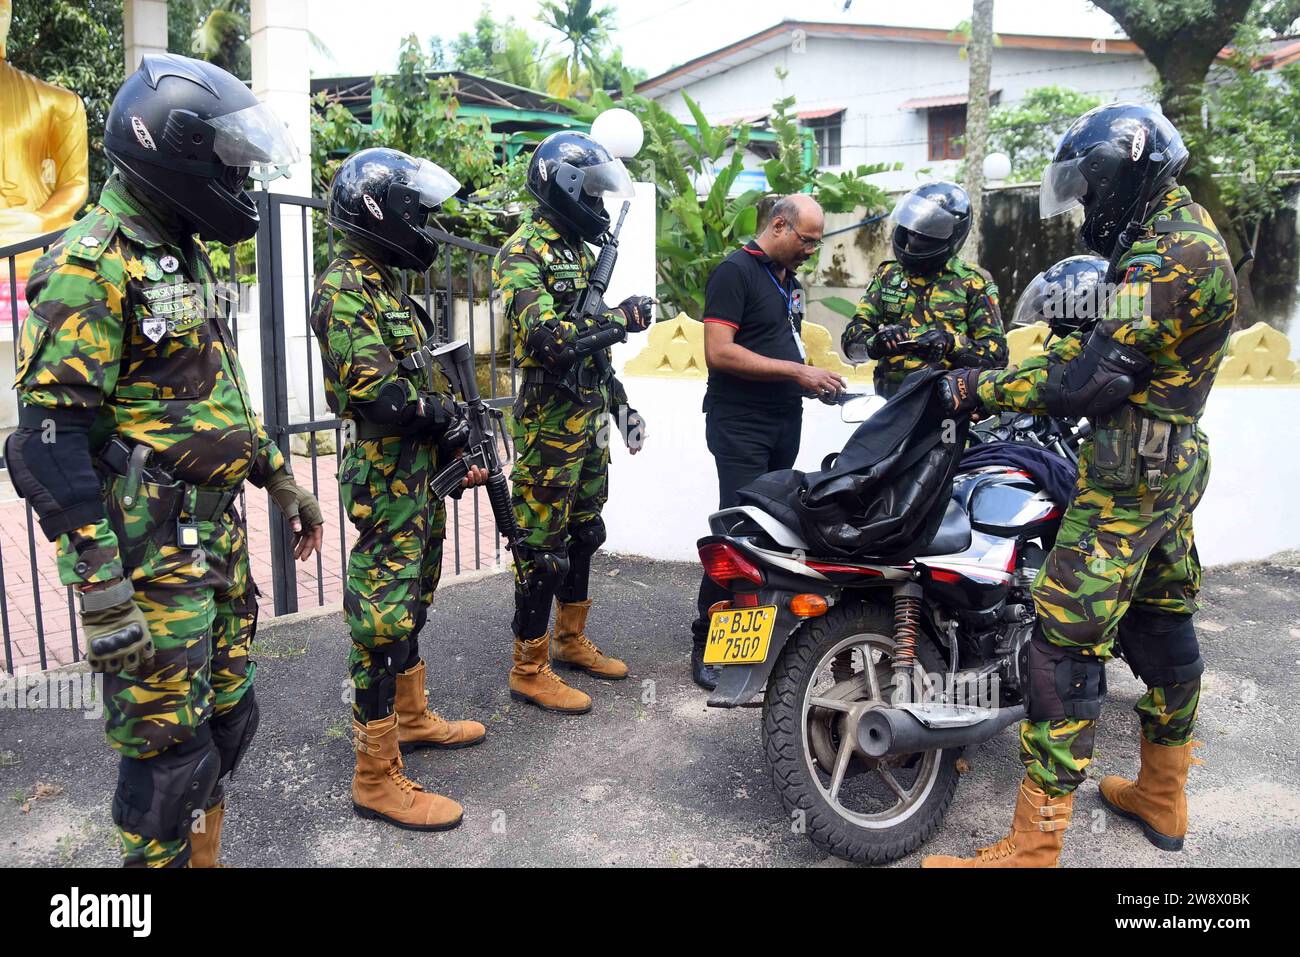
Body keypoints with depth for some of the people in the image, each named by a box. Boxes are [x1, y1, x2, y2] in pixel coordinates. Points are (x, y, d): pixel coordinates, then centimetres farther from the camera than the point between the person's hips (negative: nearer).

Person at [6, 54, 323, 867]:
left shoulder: (185, 256, 13)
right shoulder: (92, 268, -16)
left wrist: (279, 476, 20)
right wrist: (100, 589, -22)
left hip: (217, 533, 9)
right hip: (148, 551, -9)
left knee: (227, 717, 18)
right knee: (169, 747, 2)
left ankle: (205, 853, 36)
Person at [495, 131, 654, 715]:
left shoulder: (579, 250, 16)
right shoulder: (523, 254, -13)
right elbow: (548, 339, -27)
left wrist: (620, 403, 20)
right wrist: (621, 319, -19)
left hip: (590, 420, 9)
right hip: (549, 424, -9)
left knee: (582, 534, 17)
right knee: (542, 547, -3)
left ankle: (571, 641, 33)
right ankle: (529, 671, 9)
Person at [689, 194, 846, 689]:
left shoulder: (789, 279, 18)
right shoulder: (734, 272, -9)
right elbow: (719, 352, -19)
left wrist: (814, 379, 11)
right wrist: (796, 371, -19)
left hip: (785, 422, 9)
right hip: (741, 425, -8)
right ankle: (705, 643, -2)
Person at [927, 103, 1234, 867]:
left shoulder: (1166, 254, -18)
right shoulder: (1188, 232, 17)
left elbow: (1090, 380, -24)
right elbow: (1105, 345, 17)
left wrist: (982, 390, -14)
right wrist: (995, 381, 9)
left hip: (1130, 472, -11)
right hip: (1178, 460, 11)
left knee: (1068, 640, -10)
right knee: (1162, 621, 18)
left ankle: (1034, 845, -4)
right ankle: (1163, 795, 35)